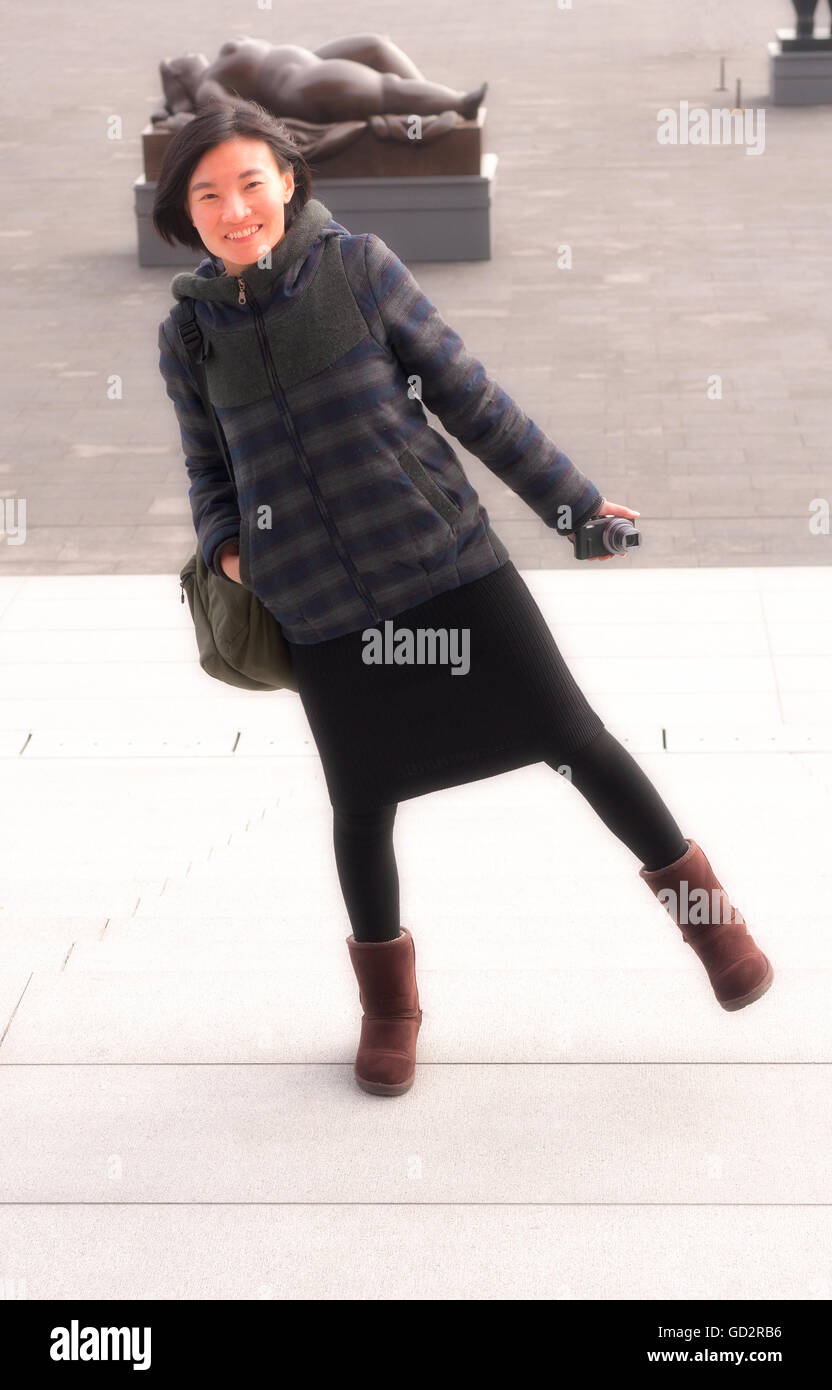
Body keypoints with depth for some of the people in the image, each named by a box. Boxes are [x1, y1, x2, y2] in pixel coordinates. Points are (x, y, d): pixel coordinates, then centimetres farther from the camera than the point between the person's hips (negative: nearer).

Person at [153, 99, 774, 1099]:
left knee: (569, 735, 4)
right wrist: (226, 549, -3)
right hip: (322, 605, 2)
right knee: (361, 803, 8)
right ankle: (388, 1003, 31)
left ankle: (700, 902, 24)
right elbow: (209, 471, 16)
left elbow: (468, 396, 0)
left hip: (449, 560, -1)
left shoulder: (358, 268, -4)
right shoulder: (188, 334, 2)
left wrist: (572, 499, 3)